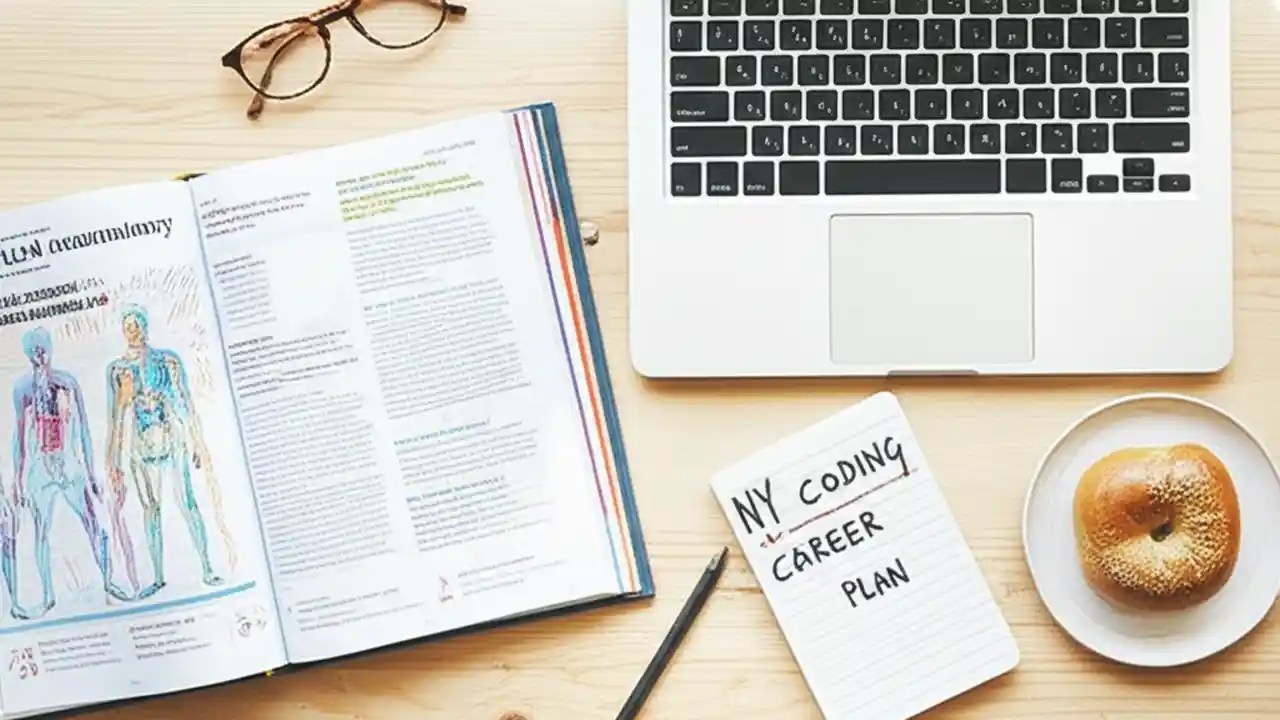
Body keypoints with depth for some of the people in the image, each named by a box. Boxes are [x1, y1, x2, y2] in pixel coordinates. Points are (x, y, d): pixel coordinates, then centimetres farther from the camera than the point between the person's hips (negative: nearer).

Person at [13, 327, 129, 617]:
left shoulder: (68, 382, 0)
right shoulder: (23, 387, -2)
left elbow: (83, 429, 5)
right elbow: (20, 435, 3)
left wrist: (91, 473, 5)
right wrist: (18, 479, 2)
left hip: (71, 464, 1)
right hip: (39, 468, -1)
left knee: (93, 524, -1)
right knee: (42, 532, 4)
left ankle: (108, 582, 10)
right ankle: (47, 596, 12)